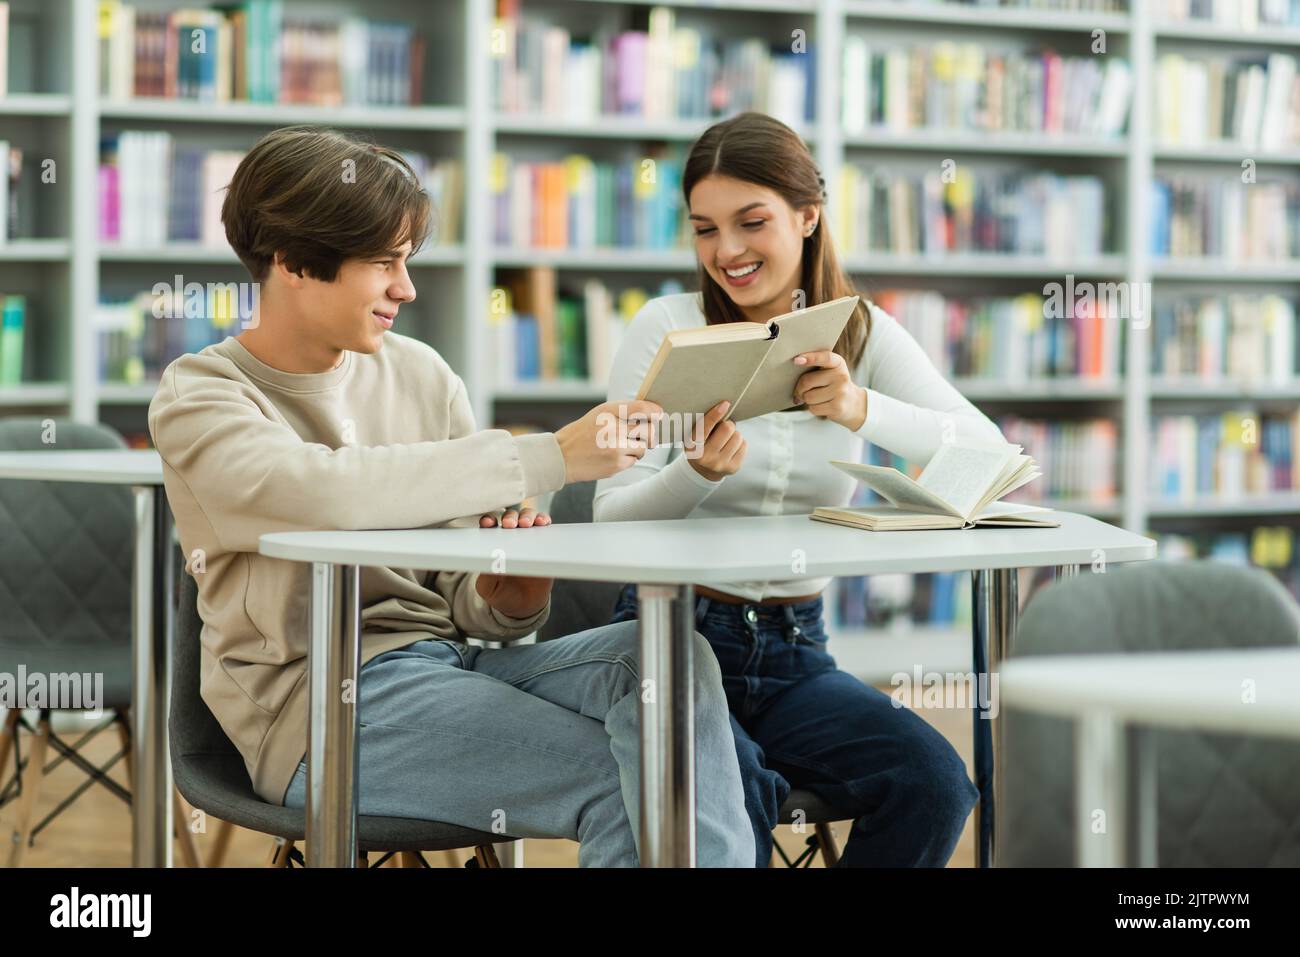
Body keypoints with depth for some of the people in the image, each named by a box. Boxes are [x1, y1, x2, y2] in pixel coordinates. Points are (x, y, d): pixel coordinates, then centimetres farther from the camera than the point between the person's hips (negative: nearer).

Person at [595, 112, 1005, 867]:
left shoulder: (863, 333, 5)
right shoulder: (668, 328, -3)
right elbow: (611, 517, -7)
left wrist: (862, 409, -26)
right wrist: (699, 472, -28)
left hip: (795, 650, 3)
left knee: (932, 785, -22)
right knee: (733, 792, -33)